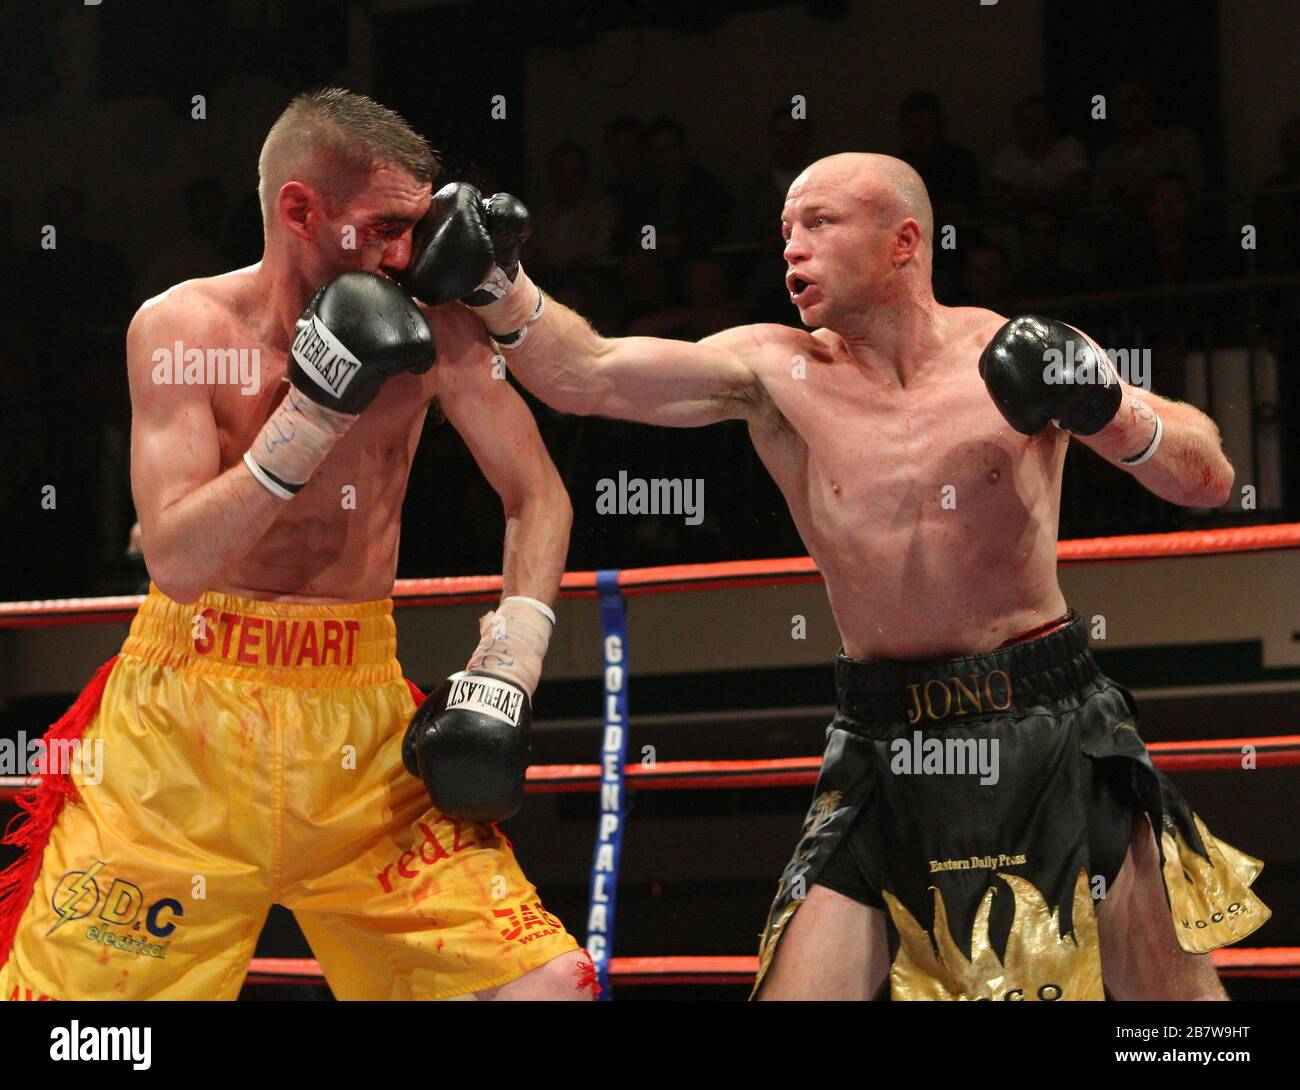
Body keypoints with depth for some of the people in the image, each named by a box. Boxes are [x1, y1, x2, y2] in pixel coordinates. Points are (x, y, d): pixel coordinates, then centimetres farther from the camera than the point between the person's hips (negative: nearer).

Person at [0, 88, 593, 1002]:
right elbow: (178, 561, -16)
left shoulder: (429, 333, -2)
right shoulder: (182, 327, -8)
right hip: (189, 715, -2)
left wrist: (505, 675, -6)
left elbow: (539, 498, 6)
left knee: (547, 982, -11)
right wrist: (311, 411, -23)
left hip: (362, 719, 2)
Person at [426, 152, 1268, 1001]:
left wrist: (1106, 410, -23)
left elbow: (1210, 483, -6)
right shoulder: (778, 372, 0)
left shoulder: (1017, 353, -3)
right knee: (797, 989, -6)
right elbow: (588, 374, -9)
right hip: (886, 744, 1)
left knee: (1175, 987, 2)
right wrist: (500, 286, -24)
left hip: (1055, 728, -1)